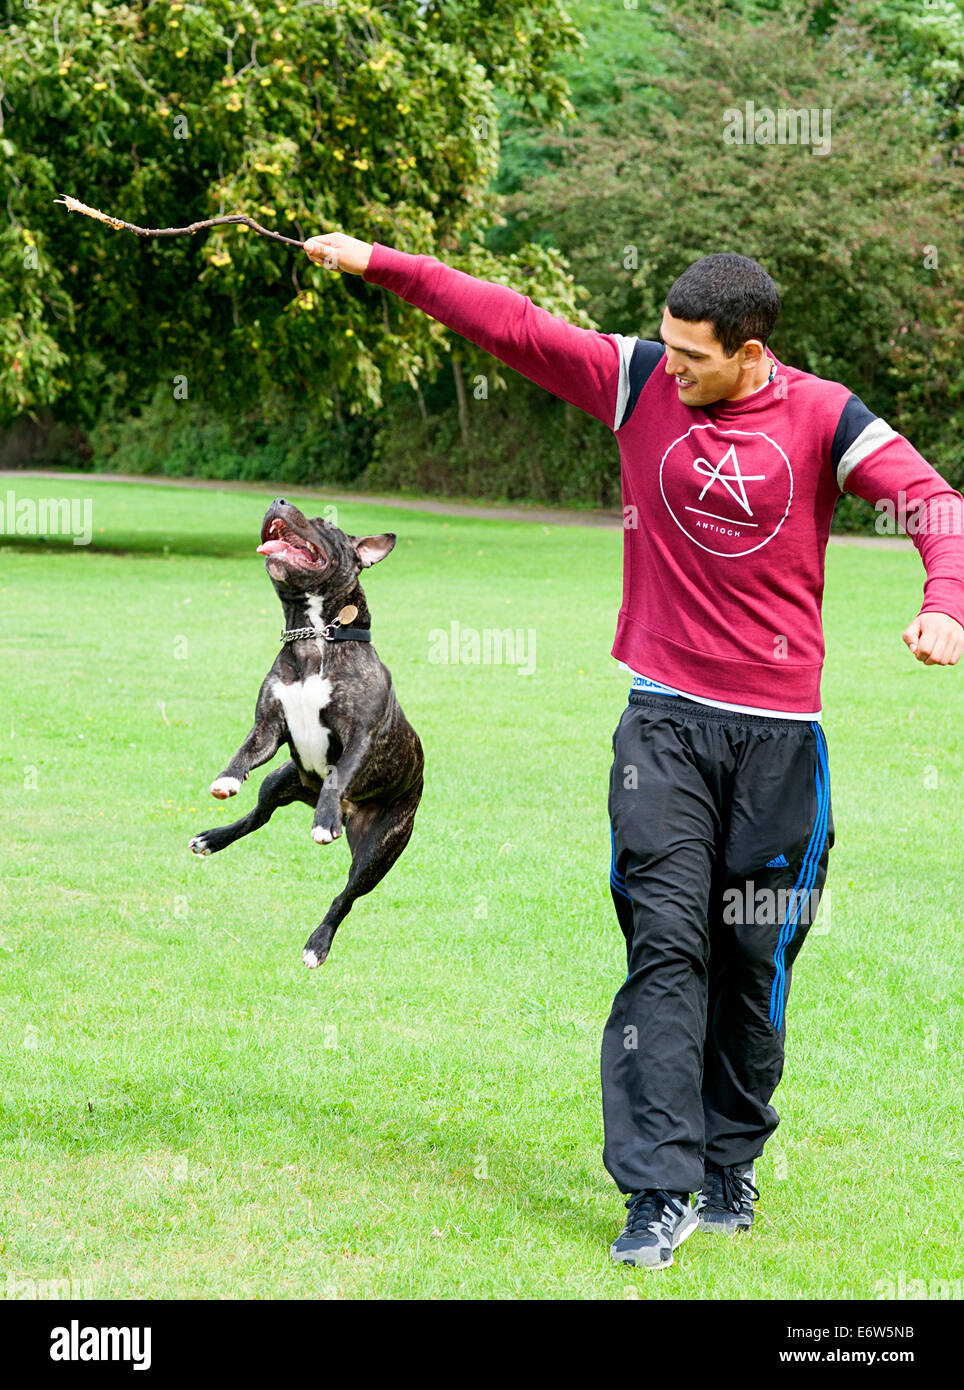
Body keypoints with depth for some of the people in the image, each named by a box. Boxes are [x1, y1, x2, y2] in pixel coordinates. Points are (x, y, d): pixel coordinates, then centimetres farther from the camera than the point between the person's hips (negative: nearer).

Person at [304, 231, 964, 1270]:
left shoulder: (822, 417, -3)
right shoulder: (639, 383, 2)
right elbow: (511, 324, 3)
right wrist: (377, 264, 0)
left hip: (778, 729, 0)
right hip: (665, 716, 0)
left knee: (752, 961, 6)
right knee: (666, 947, -10)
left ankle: (730, 1170, 23)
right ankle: (660, 1192, -11)